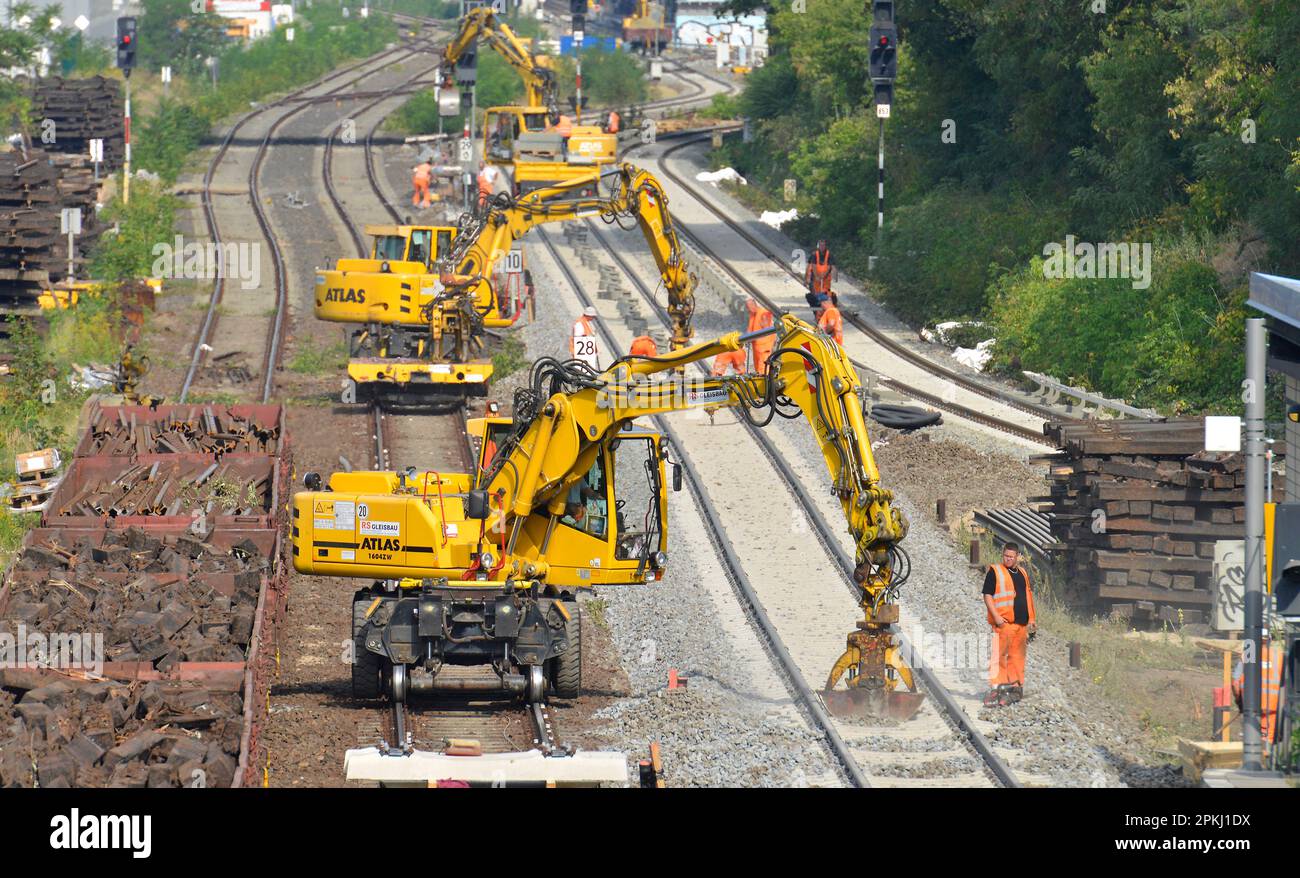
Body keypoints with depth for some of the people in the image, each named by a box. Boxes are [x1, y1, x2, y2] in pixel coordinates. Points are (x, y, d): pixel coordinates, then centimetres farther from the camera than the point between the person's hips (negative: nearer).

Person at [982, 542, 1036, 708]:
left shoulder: (1022, 573, 18)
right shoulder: (995, 572, 0)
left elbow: (1028, 597, 26)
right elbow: (987, 596, -5)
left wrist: (1032, 620, 21)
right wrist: (996, 616, -15)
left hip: (1021, 624, 6)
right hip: (1004, 622, -6)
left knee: (1017, 656, 10)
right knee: (999, 655, -11)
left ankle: (1016, 687, 19)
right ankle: (995, 689, -14)